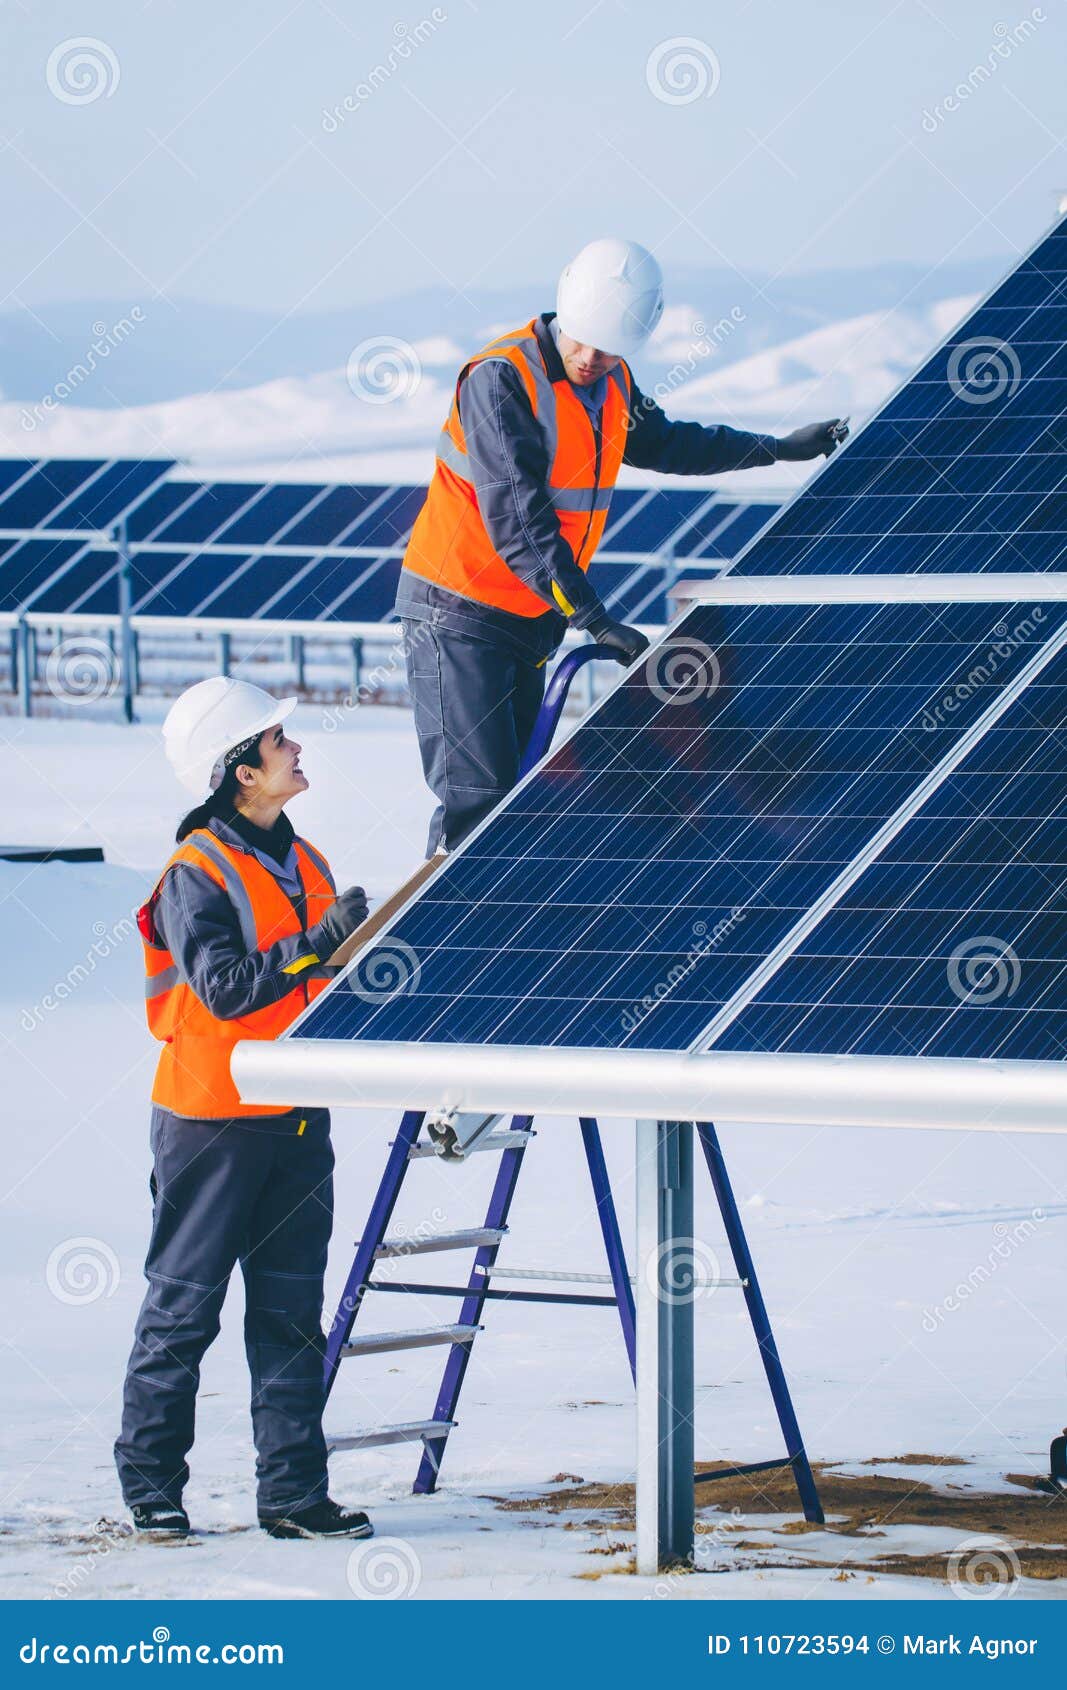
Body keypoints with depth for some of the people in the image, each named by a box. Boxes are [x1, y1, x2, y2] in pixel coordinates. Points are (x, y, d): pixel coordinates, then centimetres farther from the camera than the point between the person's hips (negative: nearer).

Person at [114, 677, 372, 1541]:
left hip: (298, 1121, 7)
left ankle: (294, 1492, 9)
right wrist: (315, 945, -28)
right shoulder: (197, 874, -13)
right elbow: (226, 988, -22)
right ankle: (151, 1481, 11)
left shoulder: (304, 864, 11)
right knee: (184, 1308, 1)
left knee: (292, 1313, 6)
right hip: (212, 1121, -7)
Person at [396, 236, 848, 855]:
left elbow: (660, 442, 28)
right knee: (477, 797, -16)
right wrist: (593, 618, -27)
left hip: (531, 618, 8)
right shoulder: (500, 380, -21)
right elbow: (517, 521, -25)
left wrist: (778, 449, 29)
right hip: (460, 615, -8)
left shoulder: (612, 385, 5)